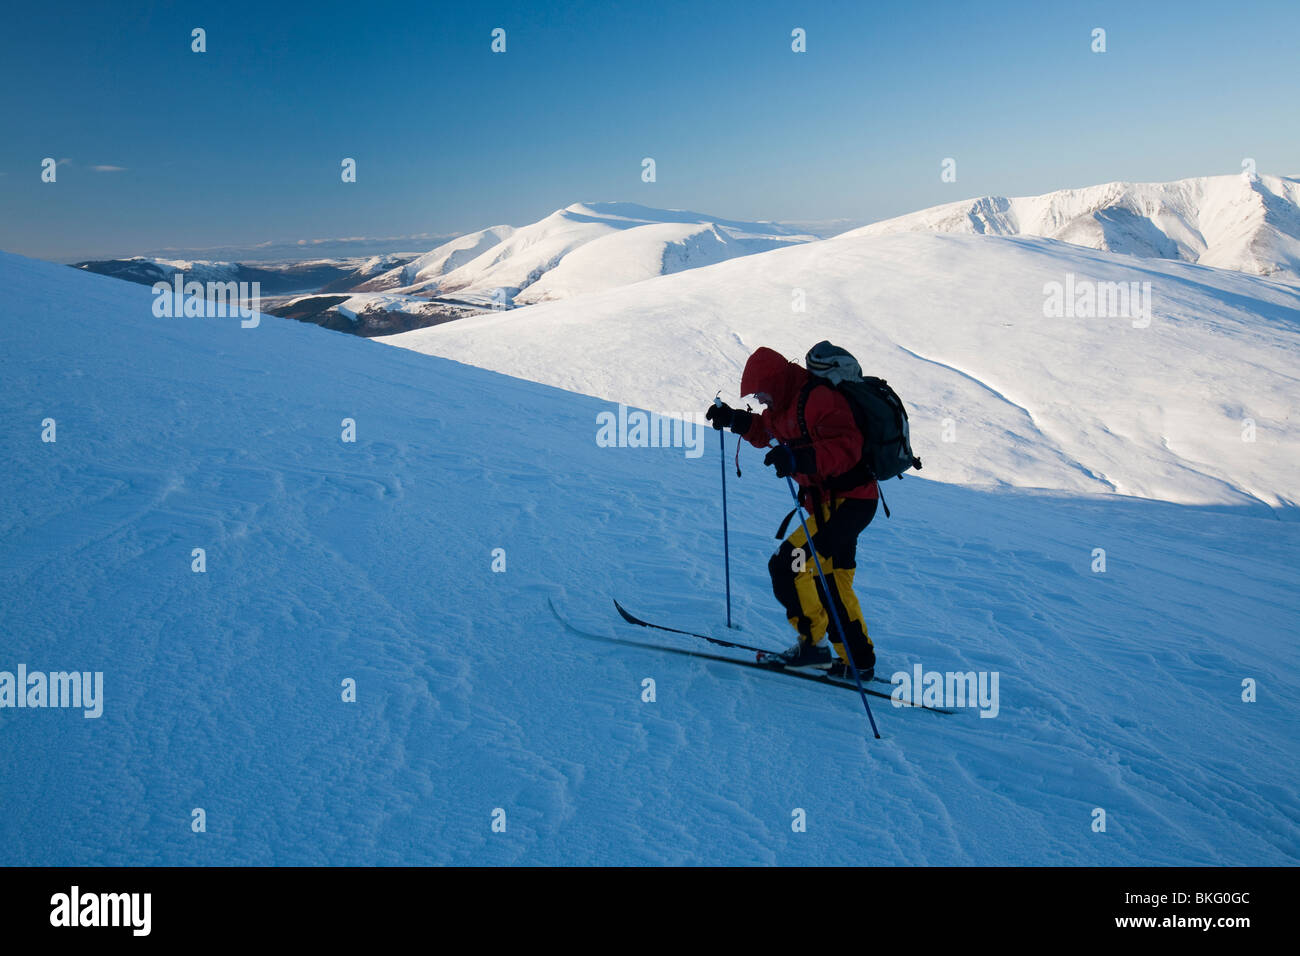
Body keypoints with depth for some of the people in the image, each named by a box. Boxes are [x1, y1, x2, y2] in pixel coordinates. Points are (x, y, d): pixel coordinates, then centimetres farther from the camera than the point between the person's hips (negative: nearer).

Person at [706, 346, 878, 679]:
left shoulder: (820, 399, -19)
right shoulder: (791, 403, 12)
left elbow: (846, 449, -30)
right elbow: (767, 430, 30)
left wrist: (799, 457, -40)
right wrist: (734, 419, 14)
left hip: (846, 501, -11)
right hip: (841, 502, 11)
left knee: (787, 564, -14)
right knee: (834, 584, 16)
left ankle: (811, 643, -6)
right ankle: (860, 661, 25)